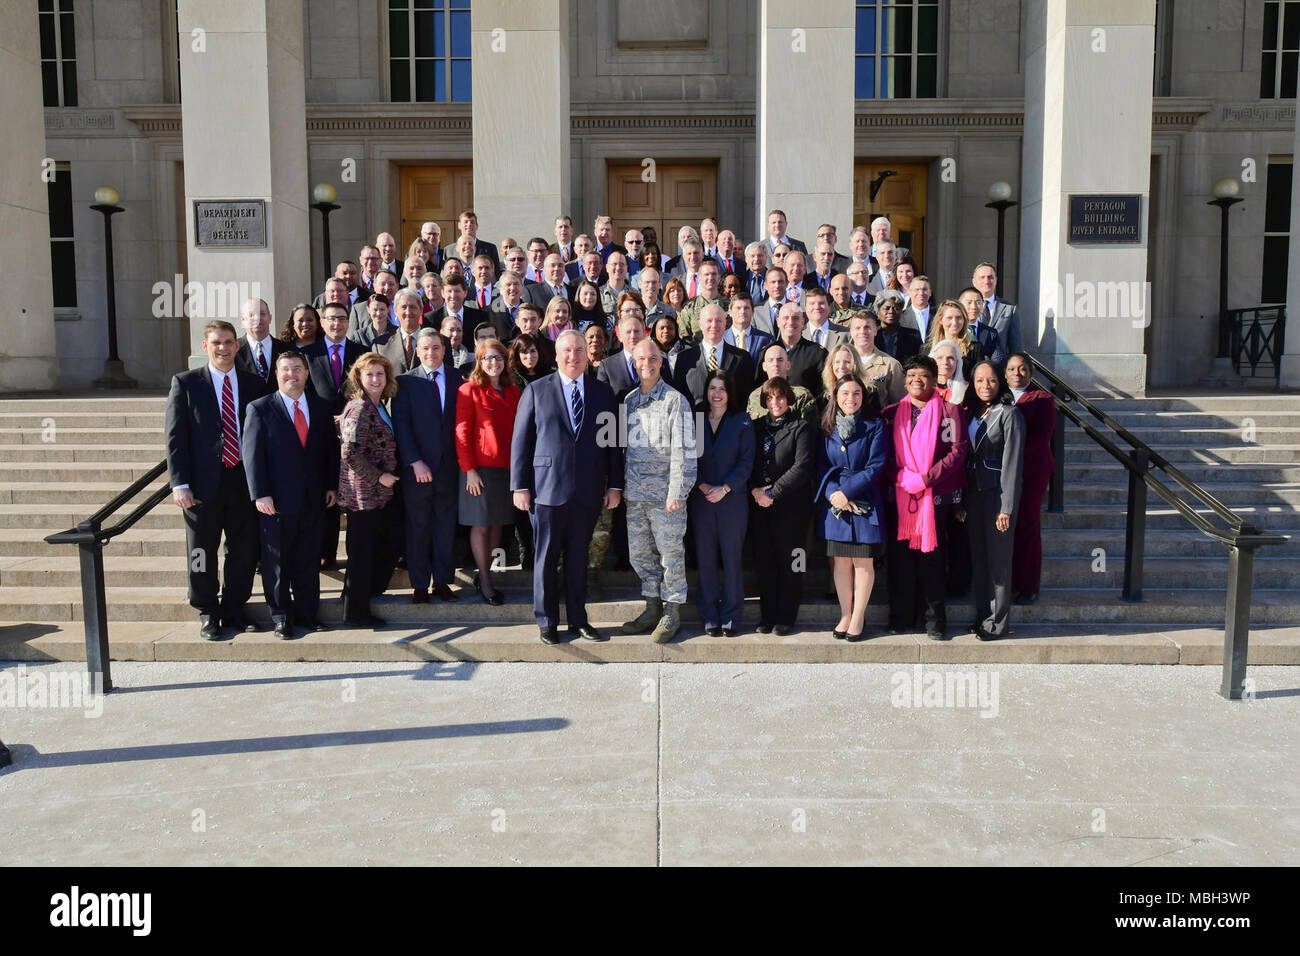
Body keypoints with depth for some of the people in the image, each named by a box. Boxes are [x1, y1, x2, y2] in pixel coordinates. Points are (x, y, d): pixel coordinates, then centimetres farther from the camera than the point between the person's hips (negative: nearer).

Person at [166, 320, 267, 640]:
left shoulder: (255, 384, 7)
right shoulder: (185, 383, 1)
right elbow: (175, 436, -3)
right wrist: (180, 483, -10)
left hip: (244, 479, 2)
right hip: (204, 481, -2)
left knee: (245, 550, 8)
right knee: (202, 553, 7)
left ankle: (234, 609, 25)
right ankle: (207, 613, 23)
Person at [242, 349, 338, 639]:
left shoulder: (320, 407, 9)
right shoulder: (260, 409, -2)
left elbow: (331, 449, 14)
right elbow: (251, 454, -7)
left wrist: (332, 485, 6)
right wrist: (259, 494, -13)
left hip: (314, 500, 3)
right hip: (276, 501, -3)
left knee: (309, 561, 10)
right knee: (277, 563, 6)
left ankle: (307, 612, 23)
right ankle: (281, 617, 18)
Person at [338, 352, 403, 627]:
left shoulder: (378, 407, 12)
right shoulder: (359, 409, -16)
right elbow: (350, 453, -23)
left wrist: (386, 477, 10)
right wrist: (378, 476, -17)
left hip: (381, 492, 9)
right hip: (363, 493, -9)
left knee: (392, 542, 16)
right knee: (362, 552, 1)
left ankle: (367, 591, 31)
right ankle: (356, 611, 14)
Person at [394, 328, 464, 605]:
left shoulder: (458, 379, 6)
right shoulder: (406, 381, 1)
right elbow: (401, 424, -4)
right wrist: (415, 462, -12)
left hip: (449, 466, 2)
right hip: (417, 467, -2)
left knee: (446, 526, 7)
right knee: (418, 527, 5)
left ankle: (442, 581, 18)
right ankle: (420, 584, 14)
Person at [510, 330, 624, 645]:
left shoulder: (603, 392, 8)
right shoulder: (537, 391, 2)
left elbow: (613, 441, 9)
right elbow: (520, 441, 1)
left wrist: (615, 484, 4)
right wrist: (520, 486, -4)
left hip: (589, 490, 2)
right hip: (548, 488, -2)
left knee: (578, 557, 11)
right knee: (546, 557, 5)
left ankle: (578, 618, 23)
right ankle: (547, 622, 18)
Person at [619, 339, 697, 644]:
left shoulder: (675, 400, -5)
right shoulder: (628, 400, 12)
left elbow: (683, 450, -10)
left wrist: (677, 492, -15)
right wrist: (619, 486, 13)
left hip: (664, 493, -6)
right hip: (634, 493, 6)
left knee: (671, 554, 1)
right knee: (639, 554, 12)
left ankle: (672, 613, 13)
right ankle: (652, 607, 24)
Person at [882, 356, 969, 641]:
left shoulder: (948, 411, 3)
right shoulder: (892, 413, 11)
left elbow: (957, 451, -5)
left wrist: (925, 479, -14)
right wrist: (902, 478, -10)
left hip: (935, 496, -2)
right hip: (898, 497, 2)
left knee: (930, 556, -1)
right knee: (900, 555, 3)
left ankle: (935, 620, 8)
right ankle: (901, 616, 13)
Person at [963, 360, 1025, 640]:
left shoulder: (1009, 414, -7)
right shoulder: (971, 413, 13)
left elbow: (1012, 462, -12)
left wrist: (1007, 507, -16)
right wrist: (961, 500, 8)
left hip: (996, 492, -6)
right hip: (973, 493, 6)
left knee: (997, 559, 0)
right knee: (977, 557, 10)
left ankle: (996, 622, 8)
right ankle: (981, 615, 20)